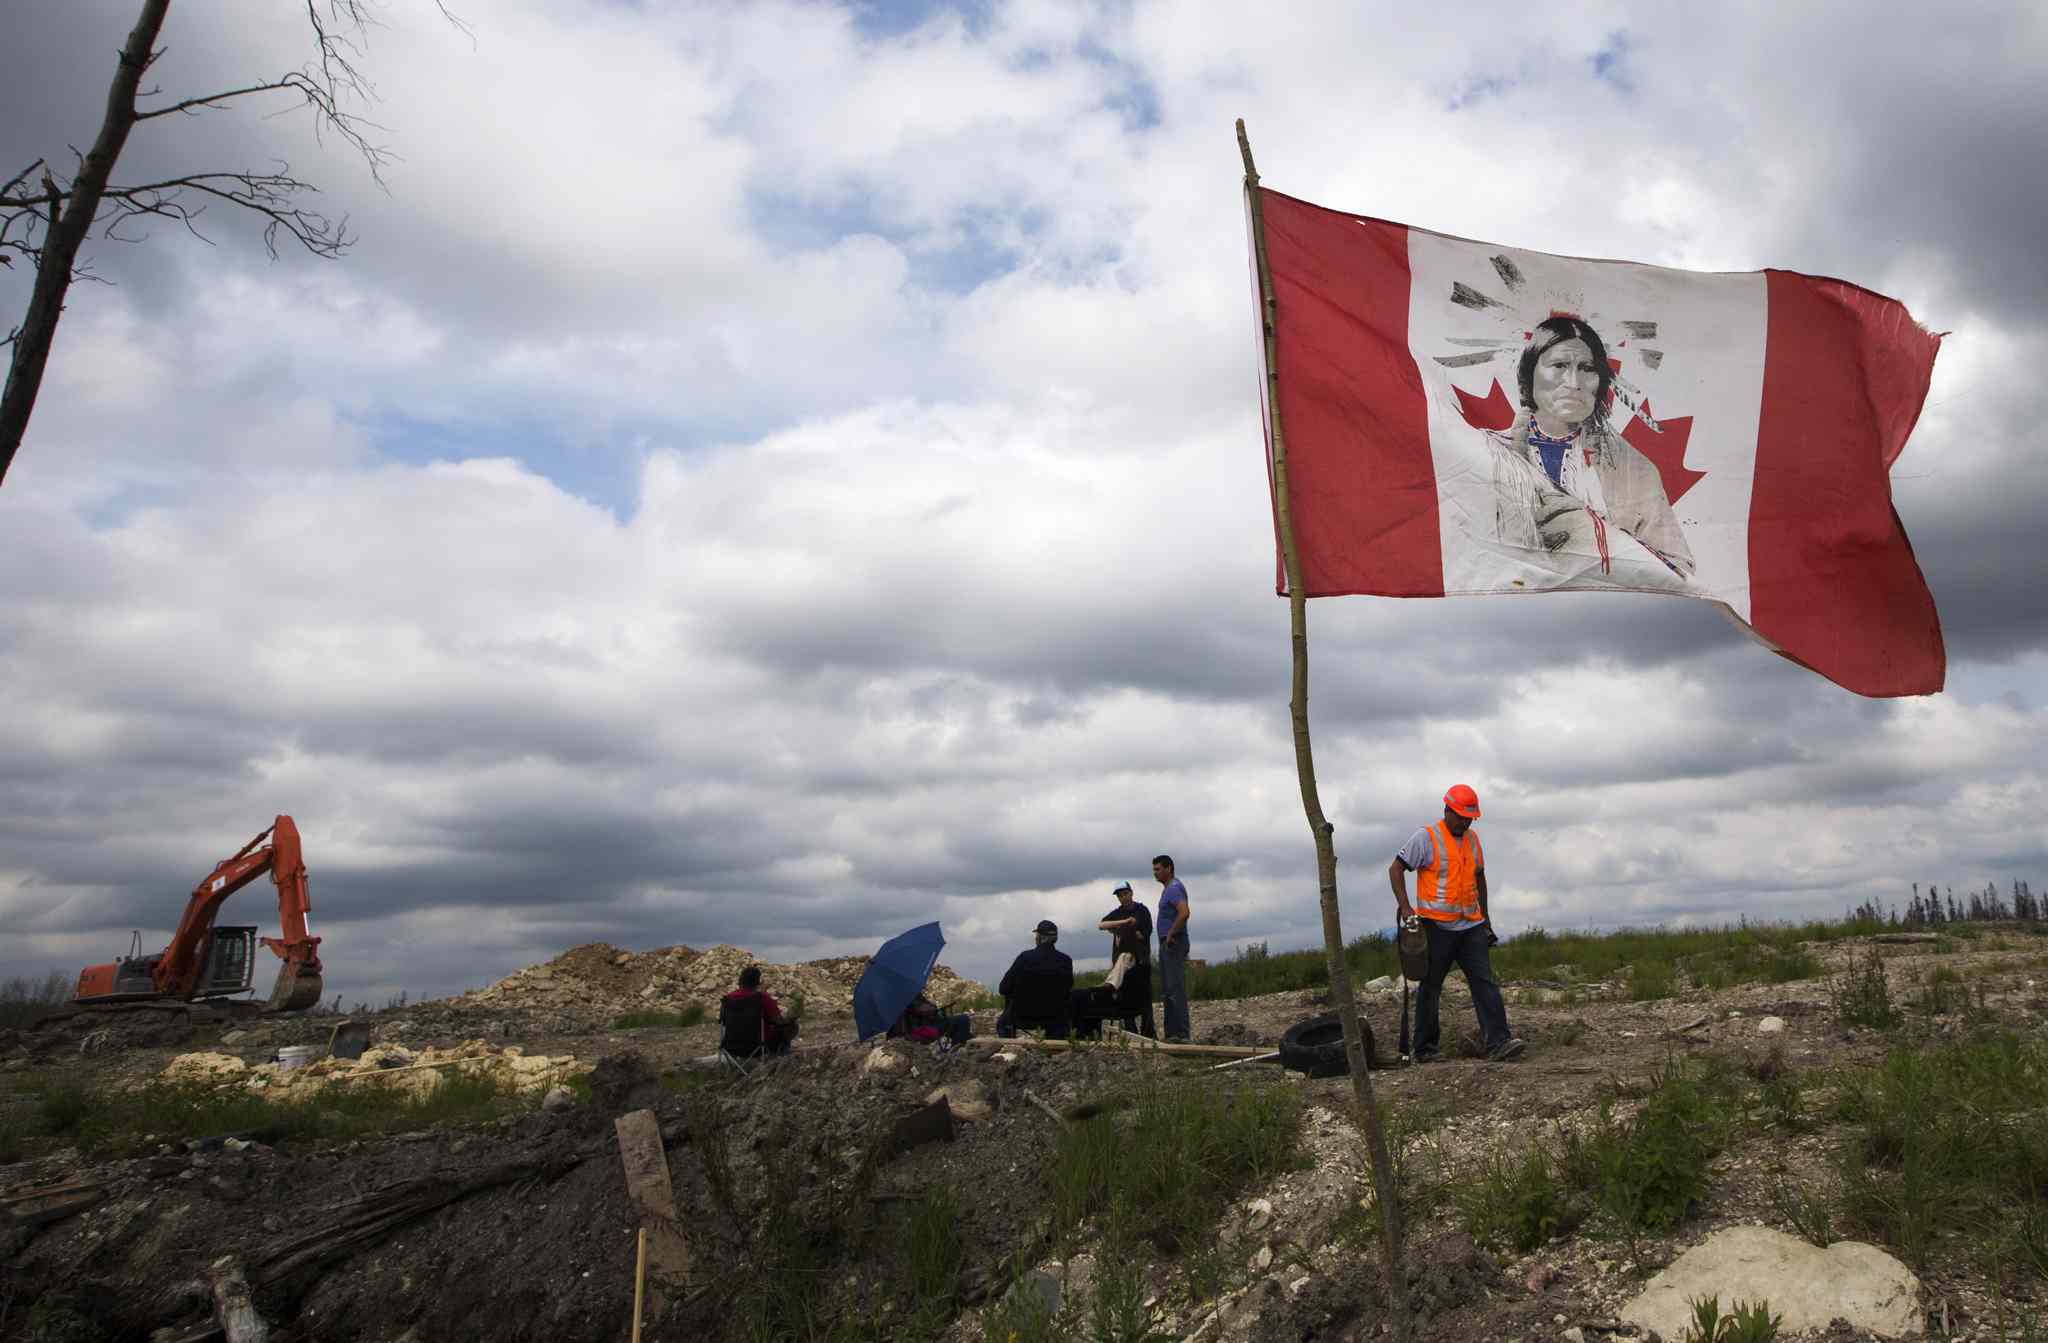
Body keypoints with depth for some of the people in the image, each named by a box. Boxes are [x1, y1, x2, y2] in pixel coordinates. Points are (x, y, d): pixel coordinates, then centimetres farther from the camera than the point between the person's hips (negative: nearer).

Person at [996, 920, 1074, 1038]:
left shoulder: (1024, 957, -19)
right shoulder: (1066, 961, -13)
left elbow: (1003, 989, -12)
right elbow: (1067, 991, 1)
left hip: (1023, 1018, -1)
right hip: (1054, 1020, 1)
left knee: (1002, 1023, 29)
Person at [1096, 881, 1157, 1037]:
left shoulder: (1142, 911, 5)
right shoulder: (1117, 913, 14)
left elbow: (1144, 935, -3)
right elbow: (1101, 925, -3)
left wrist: (1118, 931, -2)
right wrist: (1124, 922, -15)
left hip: (1140, 960, -3)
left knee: (1145, 997, -4)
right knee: (1126, 998, 1)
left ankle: (1149, 1033, -2)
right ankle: (1130, 1032, 4)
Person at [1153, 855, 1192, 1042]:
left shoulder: (1174, 888, -13)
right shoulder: (1168, 888, 19)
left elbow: (1184, 913, -29)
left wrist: (1171, 934, -21)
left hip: (1174, 943, -11)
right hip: (1166, 944, 11)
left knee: (1175, 989, -11)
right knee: (1167, 991, 11)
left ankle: (1181, 1034, -11)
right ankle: (1172, 1033, 15)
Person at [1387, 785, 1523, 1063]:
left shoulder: (1472, 838, 12)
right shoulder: (1426, 837, -8)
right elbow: (1395, 868, -9)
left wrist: (1485, 915, 22)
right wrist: (1405, 907, -17)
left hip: (1471, 926, 5)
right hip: (1437, 926, -5)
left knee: (1485, 982, -6)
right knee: (1430, 988, 4)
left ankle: (1498, 1043, -9)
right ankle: (1424, 1049, 13)